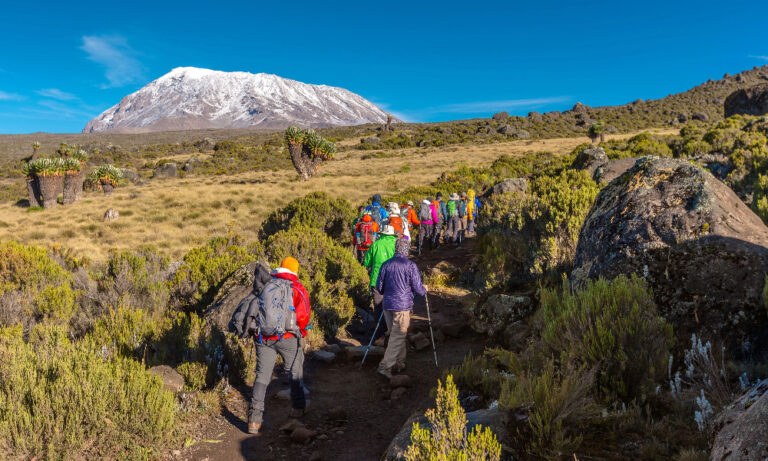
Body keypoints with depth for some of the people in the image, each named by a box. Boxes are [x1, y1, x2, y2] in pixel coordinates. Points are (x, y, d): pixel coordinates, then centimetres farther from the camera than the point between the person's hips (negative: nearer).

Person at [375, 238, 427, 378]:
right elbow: (417, 288, -8)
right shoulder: (411, 265, -8)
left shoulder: (386, 265, 5)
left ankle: (399, 364, 26)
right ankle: (385, 366, -4)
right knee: (398, 337, 1)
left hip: (387, 305, 5)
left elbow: (379, 287, 10)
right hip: (402, 306, -5)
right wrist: (424, 289, 14)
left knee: (395, 334, 17)